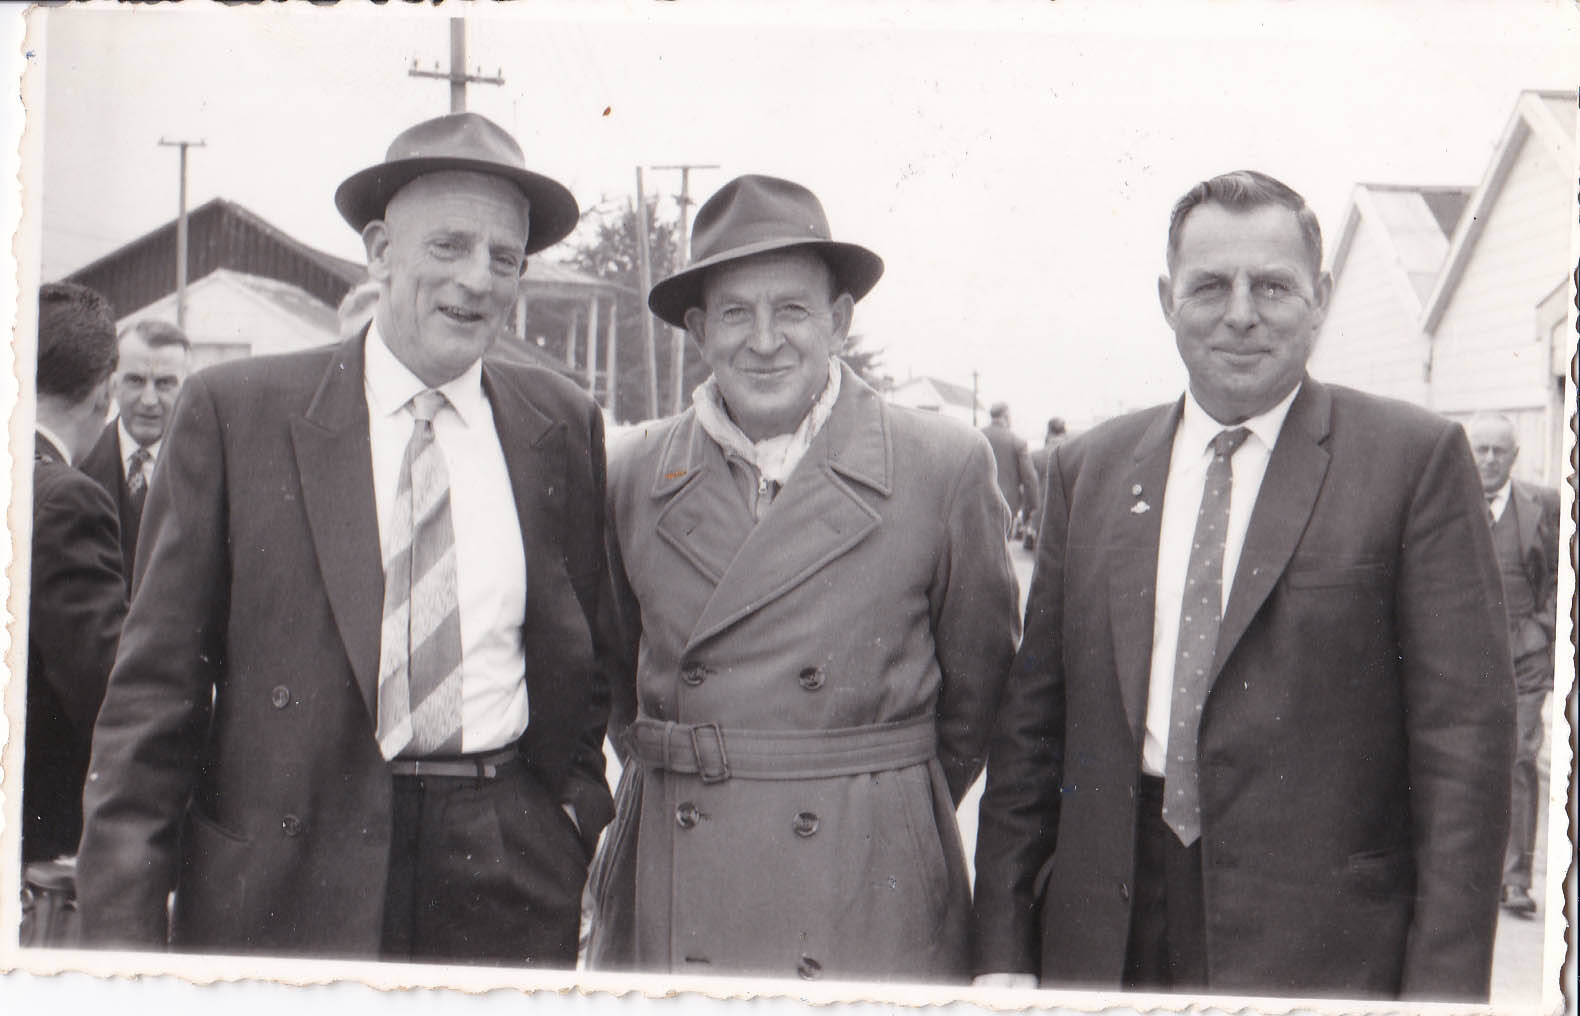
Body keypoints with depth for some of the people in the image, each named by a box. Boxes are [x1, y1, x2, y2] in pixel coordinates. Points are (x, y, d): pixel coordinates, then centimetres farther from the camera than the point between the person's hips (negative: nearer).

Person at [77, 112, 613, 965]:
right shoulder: (232, 412, -1)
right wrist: (124, 928, -6)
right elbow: (156, 684, -2)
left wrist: (576, 808, 6)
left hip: (509, 886, 2)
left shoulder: (564, 427, 6)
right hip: (280, 889, -2)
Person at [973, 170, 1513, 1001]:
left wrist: (1442, 986, -11)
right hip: (1105, 943, 3)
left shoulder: (1417, 459, -3)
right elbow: (1033, 719, 8)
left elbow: (1463, 733, -6)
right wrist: (1003, 949, 4)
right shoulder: (1088, 469, 9)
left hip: (1322, 958, -3)